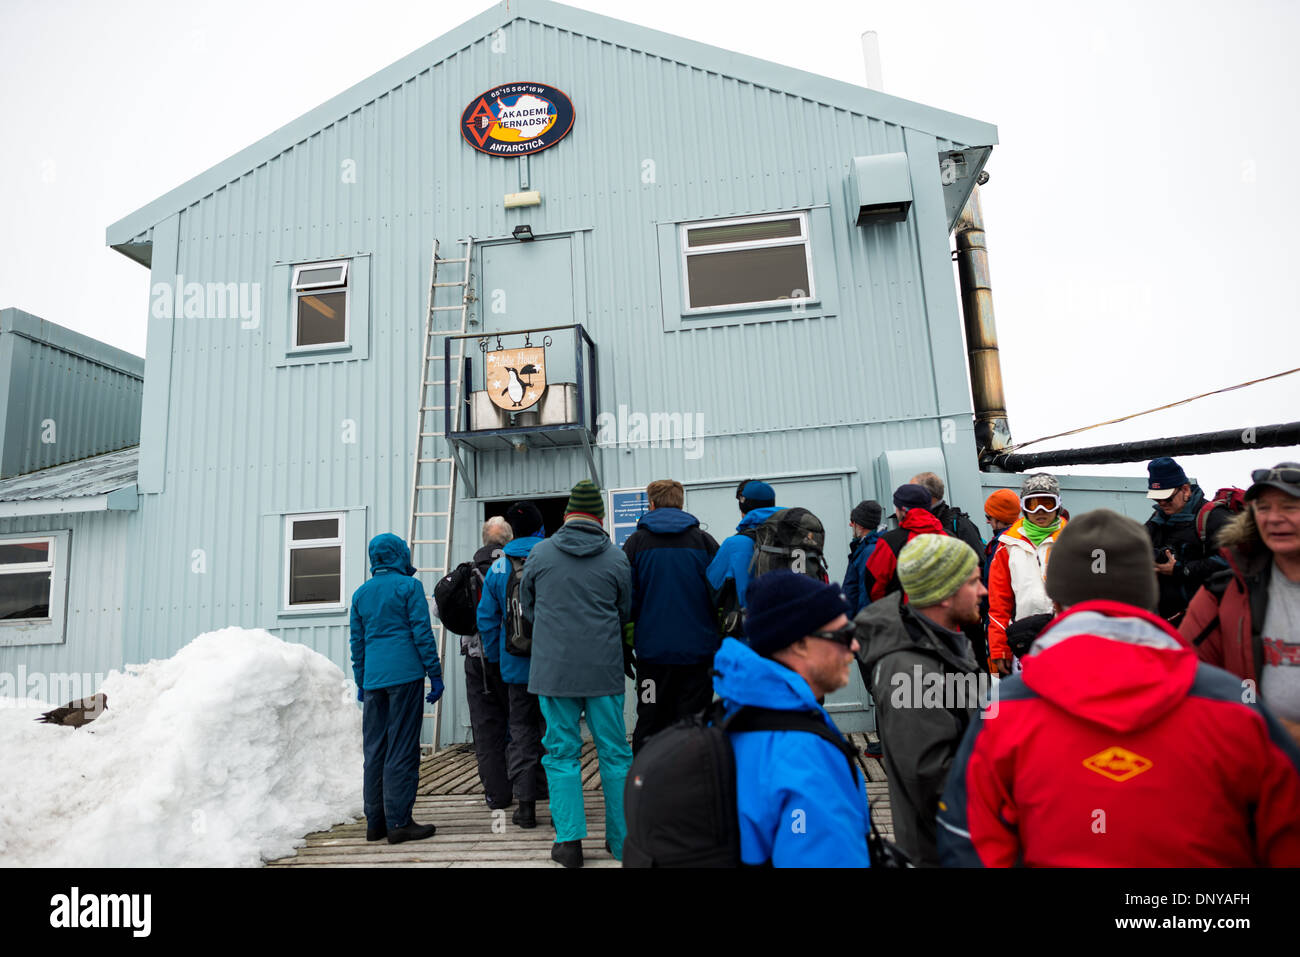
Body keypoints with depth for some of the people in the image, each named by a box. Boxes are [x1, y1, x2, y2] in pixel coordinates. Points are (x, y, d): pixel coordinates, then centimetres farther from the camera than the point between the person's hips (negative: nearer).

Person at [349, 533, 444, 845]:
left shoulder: (361, 593, 13)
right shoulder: (408, 586, -4)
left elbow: (357, 642, 16)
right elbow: (422, 633, -8)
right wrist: (435, 675, -4)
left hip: (373, 679, 6)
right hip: (405, 675, -6)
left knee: (373, 750, 12)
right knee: (402, 750, -1)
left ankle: (375, 821, 18)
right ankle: (398, 822, 1)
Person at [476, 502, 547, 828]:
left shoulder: (498, 567, 0)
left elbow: (487, 618, 3)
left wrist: (497, 655, 14)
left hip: (516, 665, 1)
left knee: (521, 731, 12)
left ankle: (526, 804, 13)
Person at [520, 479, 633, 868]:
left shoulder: (540, 552, -1)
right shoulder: (616, 558, -3)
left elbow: (526, 606, 11)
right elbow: (627, 612, 9)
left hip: (553, 667, 0)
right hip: (604, 668, 0)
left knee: (561, 752, 10)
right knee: (614, 752, 10)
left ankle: (569, 840, 11)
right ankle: (622, 839, 19)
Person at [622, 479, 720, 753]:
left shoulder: (635, 542, 0)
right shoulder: (704, 541, 1)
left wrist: (628, 639, 12)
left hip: (652, 649, 0)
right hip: (697, 649, 0)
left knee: (649, 730, 10)